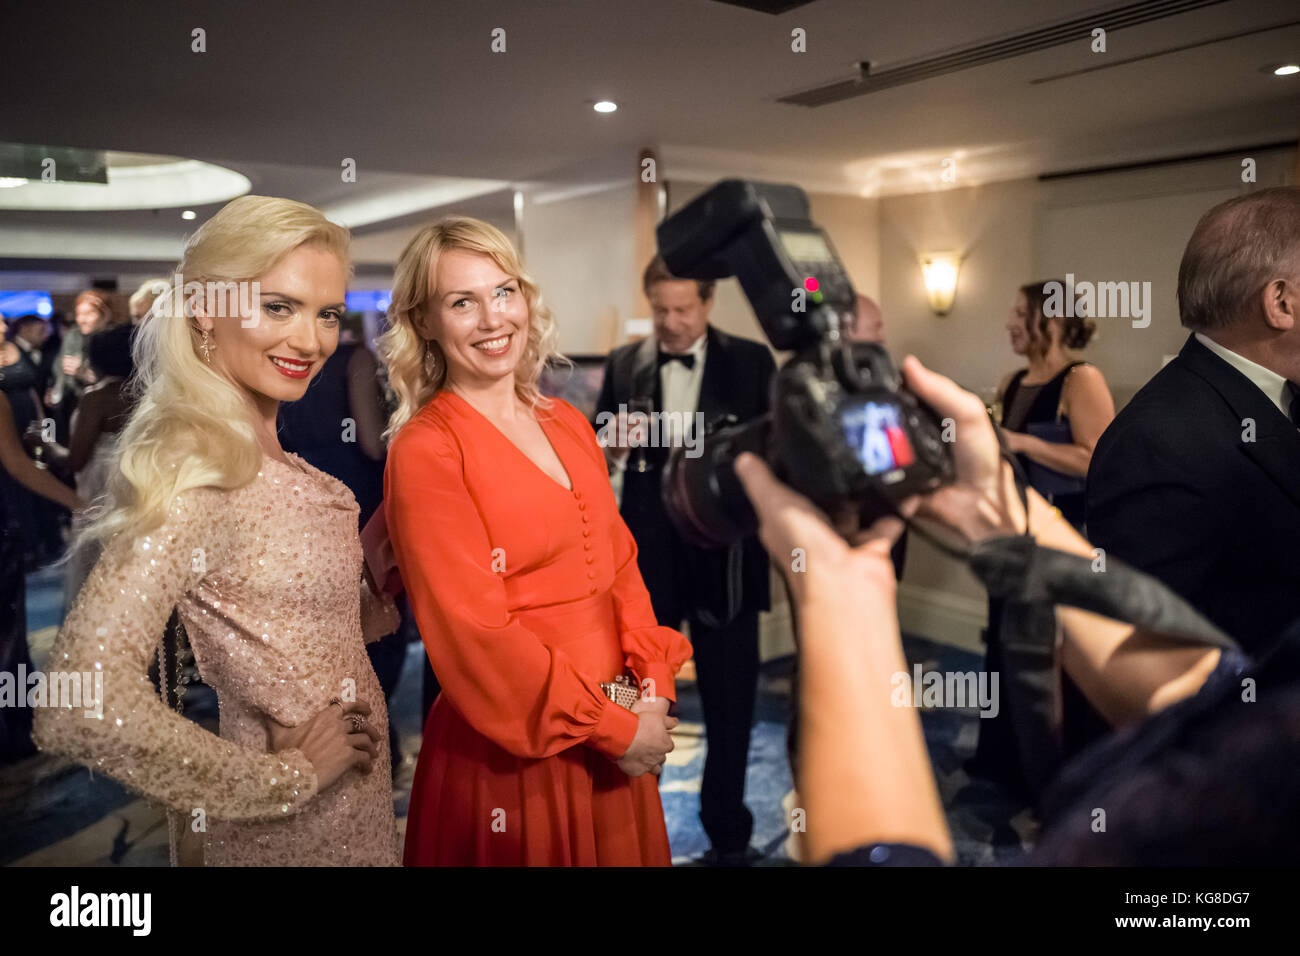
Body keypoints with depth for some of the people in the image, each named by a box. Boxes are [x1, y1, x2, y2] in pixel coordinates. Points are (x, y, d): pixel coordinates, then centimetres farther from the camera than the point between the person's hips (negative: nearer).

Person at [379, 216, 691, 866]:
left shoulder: (568, 424, 6)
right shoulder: (423, 451, -14)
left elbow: (621, 564, 8)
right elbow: (474, 632, -17)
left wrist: (655, 685, -6)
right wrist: (614, 728, -14)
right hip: (509, 756, -6)